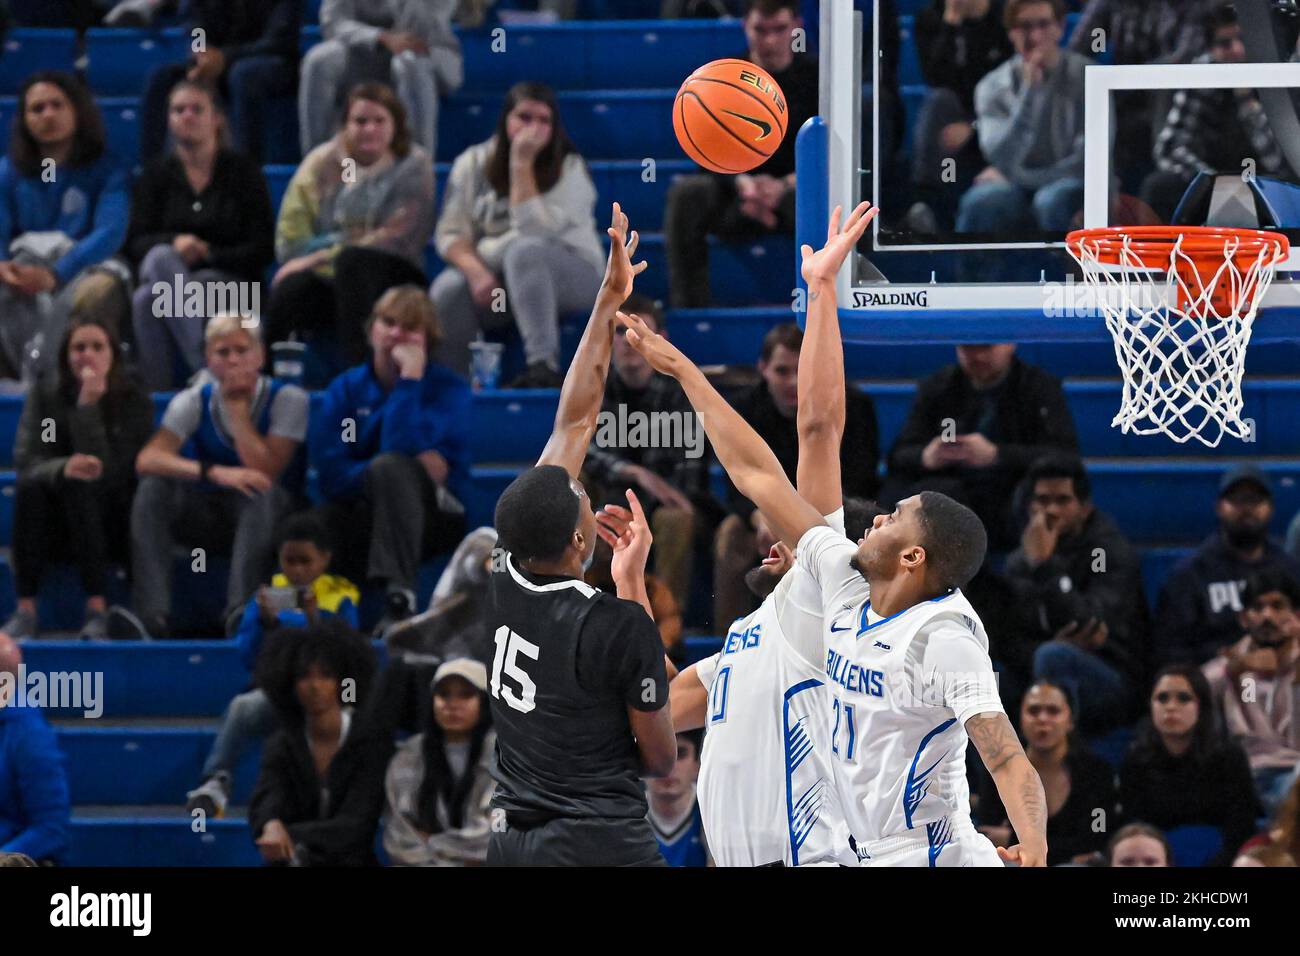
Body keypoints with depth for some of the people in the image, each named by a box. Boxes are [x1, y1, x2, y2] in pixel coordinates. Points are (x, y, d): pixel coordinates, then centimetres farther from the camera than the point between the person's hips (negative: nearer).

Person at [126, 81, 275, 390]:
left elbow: (263, 249, 2)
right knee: (160, 258, -36)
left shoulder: (243, 171, 9)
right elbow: (135, 243, 5)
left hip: (229, 283, -3)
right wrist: (174, 243, -15)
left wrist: (208, 255, -10)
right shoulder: (156, 174, 16)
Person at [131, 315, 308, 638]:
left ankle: (240, 615, -49)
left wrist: (237, 407, -17)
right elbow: (147, 459, -20)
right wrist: (214, 473, -36)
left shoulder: (288, 399, -9)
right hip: (206, 512, 2)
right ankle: (151, 615, -38)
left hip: (259, 515, -2)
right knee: (153, 489, -26)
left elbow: (266, 472, -20)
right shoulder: (194, 401, -3)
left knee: (264, 494, -36)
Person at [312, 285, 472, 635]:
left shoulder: (449, 388, 0)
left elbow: (402, 448, -18)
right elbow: (331, 475, -6)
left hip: (433, 517, -1)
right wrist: (412, 471, -16)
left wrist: (410, 375, -17)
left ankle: (400, 601, -43)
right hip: (362, 517, 1)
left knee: (391, 467, -36)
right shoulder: (346, 389, 8)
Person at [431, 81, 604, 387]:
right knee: (448, 289, -30)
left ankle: (543, 366, -42)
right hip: (492, 273, 3)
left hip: (570, 273, -3)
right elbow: (450, 233, 0)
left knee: (524, 250, -37)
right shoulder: (473, 164, 5)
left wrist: (522, 163, -19)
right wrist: (476, 271, -19)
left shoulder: (569, 168, -6)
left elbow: (532, 228, -20)